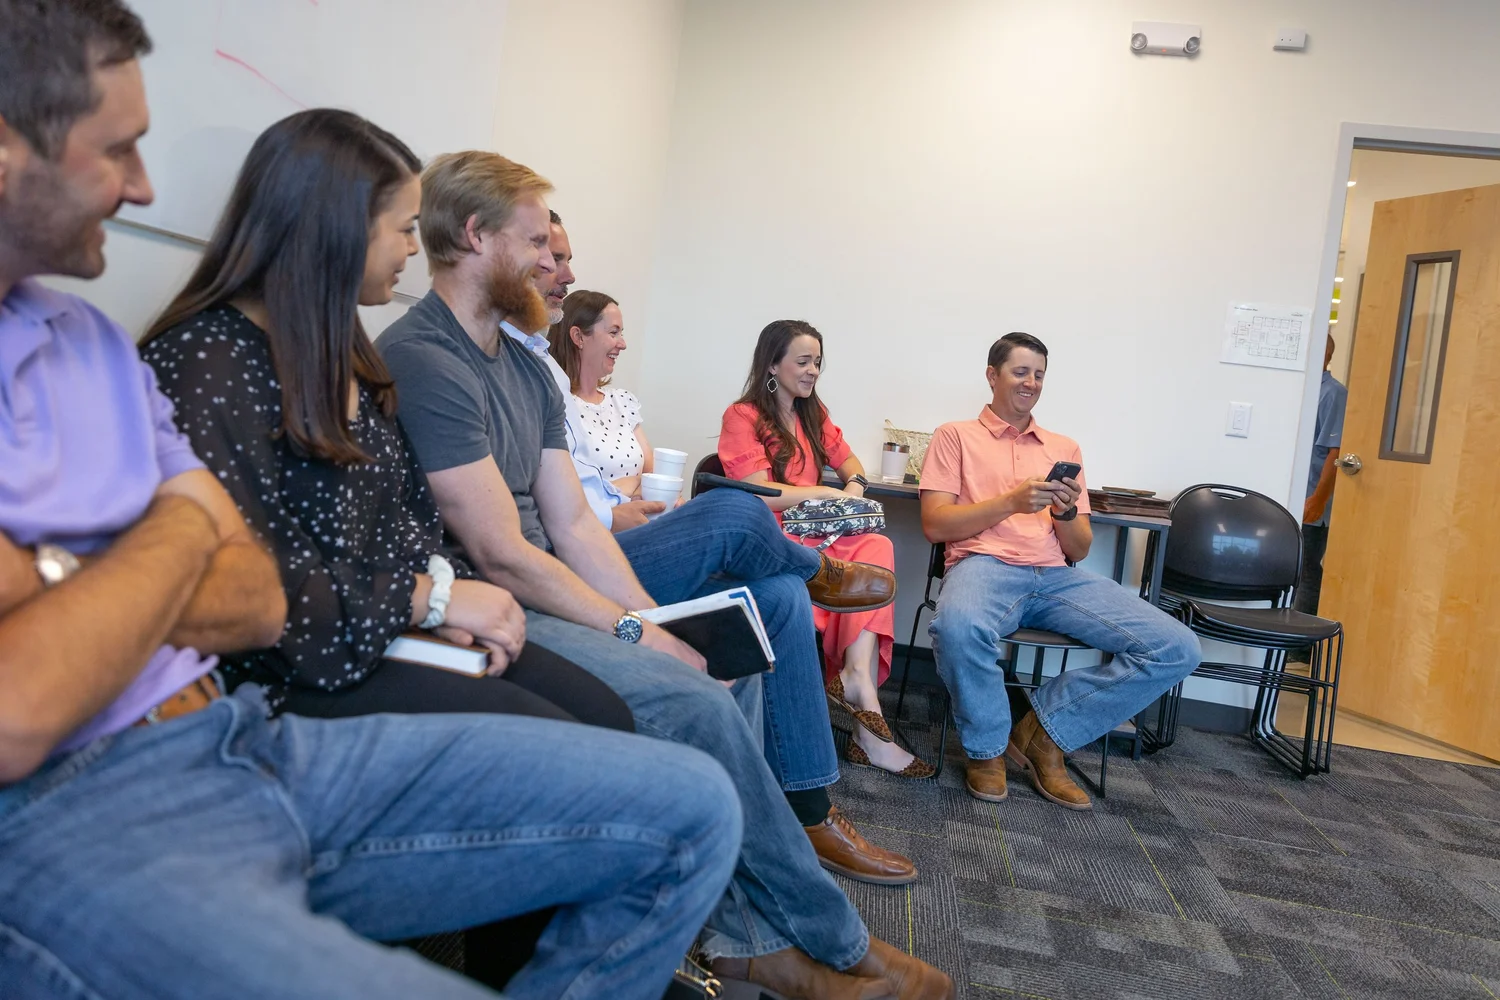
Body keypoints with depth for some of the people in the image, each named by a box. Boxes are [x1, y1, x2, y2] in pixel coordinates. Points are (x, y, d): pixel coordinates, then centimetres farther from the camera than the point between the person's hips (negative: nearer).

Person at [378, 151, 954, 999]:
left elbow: (573, 527, 8)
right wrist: (637, 634, -15)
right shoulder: (423, 360, -16)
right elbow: (502, 557, -20)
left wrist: (659, 625, -4)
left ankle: (748, 932, 1)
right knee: (698, 702, -24)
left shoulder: (526, 364, 14)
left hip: (542, 589, 10)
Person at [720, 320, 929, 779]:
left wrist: (855, 485, 3)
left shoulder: (813, 414, 21)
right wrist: (825, 492, -5)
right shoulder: (742, 417, -2)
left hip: (815, 535, 7)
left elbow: (848, 460, 28)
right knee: (872, 553, -30)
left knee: (877, 546, -25)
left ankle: (856, 676, -38)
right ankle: (861, 686, -32)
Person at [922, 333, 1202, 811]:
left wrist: (1065, 511, -3)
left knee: (1178, 649, -15)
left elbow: (1079, 549, 20)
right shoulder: (956, 436, 14)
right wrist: (1012, 502, -10)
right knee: (957, 627, -42)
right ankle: (987, 748, -10)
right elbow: (934, 524, 1)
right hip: (984, 564, -4)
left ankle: (1045, 732, -3)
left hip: (1058, 575, 5)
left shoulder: (1065, 448, 24)